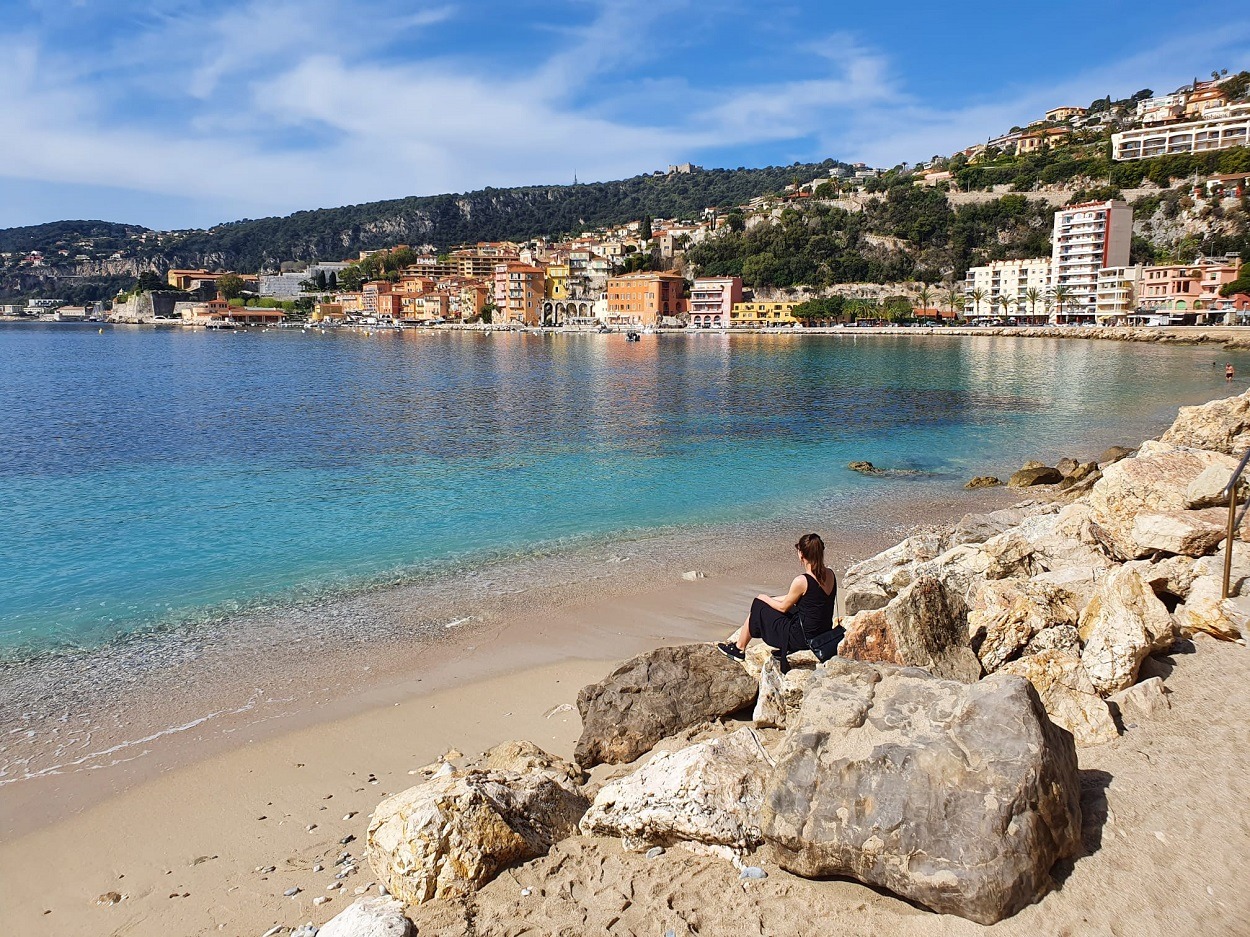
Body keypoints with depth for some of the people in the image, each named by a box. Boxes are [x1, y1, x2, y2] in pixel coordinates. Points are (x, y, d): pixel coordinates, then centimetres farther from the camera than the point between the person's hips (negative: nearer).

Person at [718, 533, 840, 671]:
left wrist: (765, 598, 11)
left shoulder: (802, 581, -24)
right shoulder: (830, 574, -1)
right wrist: (770, 599, 16)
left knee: (758, 607, 10)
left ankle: (740, 649, 28)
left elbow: (784, 607, -8)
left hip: (804, 638, -7)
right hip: (823, 633, 7)